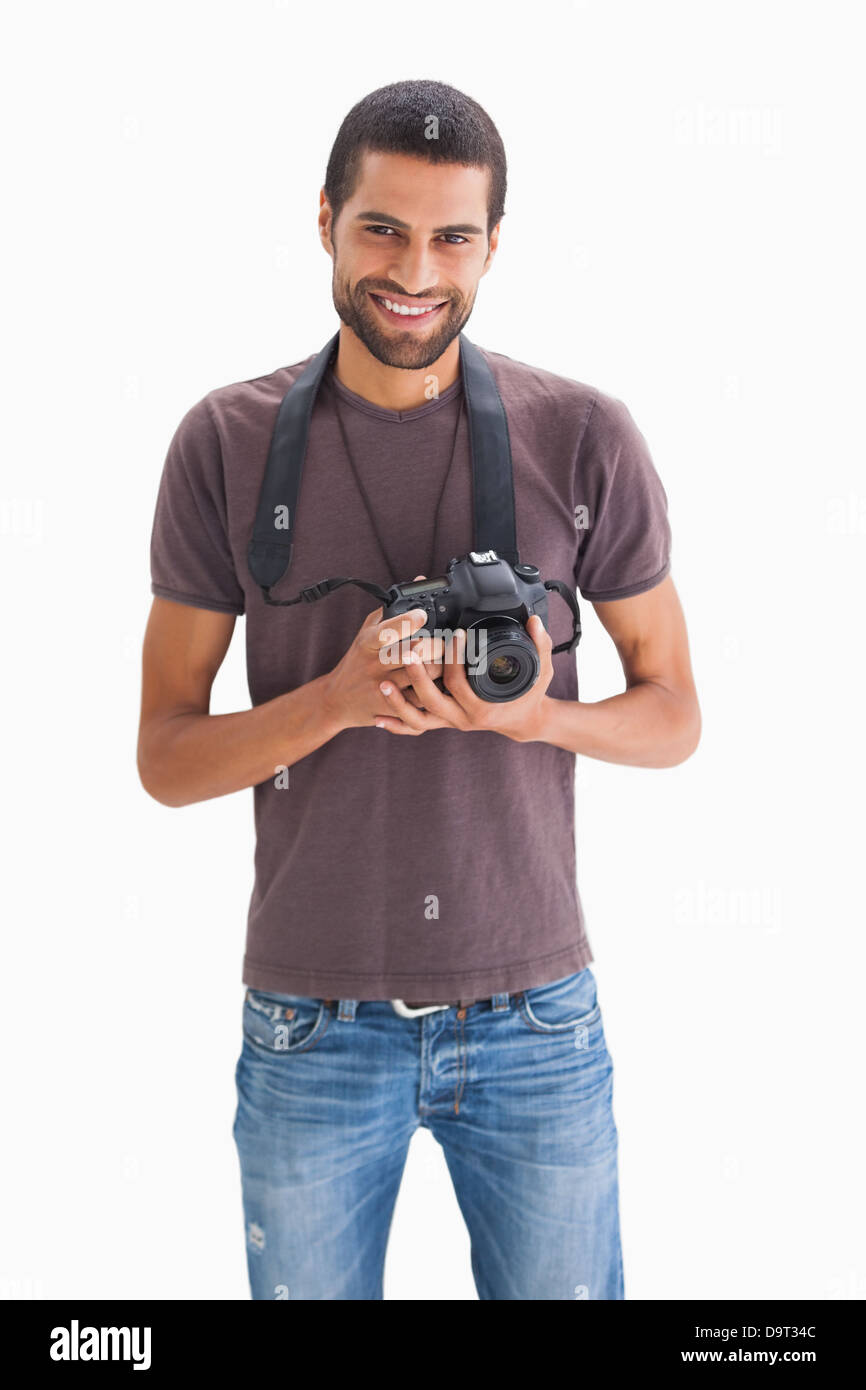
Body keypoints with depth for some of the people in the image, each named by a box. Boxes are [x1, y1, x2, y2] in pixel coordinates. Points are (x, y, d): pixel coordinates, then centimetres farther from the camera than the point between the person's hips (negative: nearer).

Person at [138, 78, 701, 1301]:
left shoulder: (585, 438, -4)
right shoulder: (227, 443, -3)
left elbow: (672, 717, 4)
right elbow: (165, 759, -1)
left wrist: (538, 717, -18)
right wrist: (336, 700, -20)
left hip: (536, 1017, 0)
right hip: (311, 1024, 0)